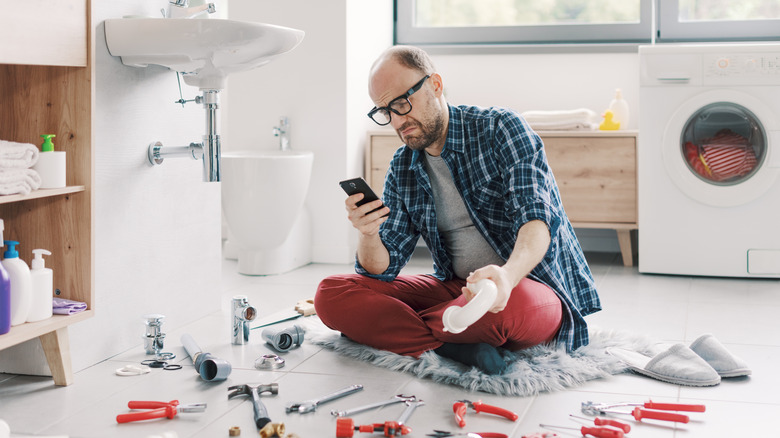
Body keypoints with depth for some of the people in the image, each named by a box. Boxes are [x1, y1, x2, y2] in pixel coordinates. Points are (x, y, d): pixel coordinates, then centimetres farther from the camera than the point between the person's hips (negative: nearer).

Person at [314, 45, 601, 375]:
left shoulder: (502, 129, -8)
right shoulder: (402, 169, 8)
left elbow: (537, 217, -23)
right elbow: (382, 269, 4)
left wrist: (508, 275, -46)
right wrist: (368, 236, -21)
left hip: (533, 286, -5)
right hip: (457, 289, 6)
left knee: (509, 305, -43)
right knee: (331, 294, -10)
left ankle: (402, 329, -13)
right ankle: (458, 348, -26)